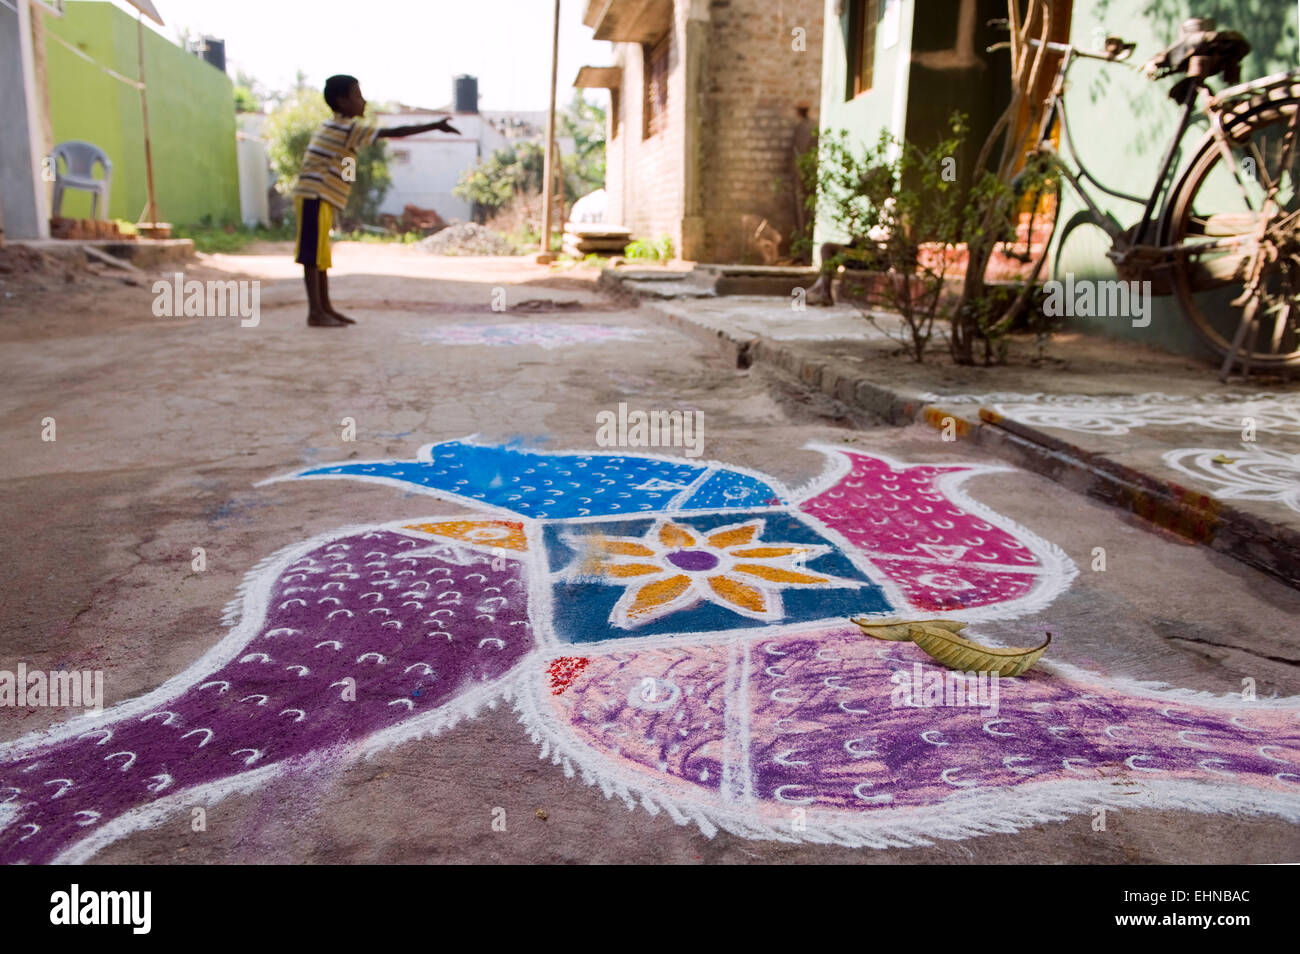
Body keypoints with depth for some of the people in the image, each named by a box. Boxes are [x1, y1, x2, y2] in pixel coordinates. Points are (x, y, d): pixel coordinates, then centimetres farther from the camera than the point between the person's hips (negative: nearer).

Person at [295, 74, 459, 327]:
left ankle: (326, 308, 18)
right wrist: (435, 126, -16)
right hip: (315, 197, -10)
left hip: (319, 199, 10)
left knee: (321, 256, 12)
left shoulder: (332, 126, 19)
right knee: (313, 255, -7)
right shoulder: (349, 128, -12)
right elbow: (394, 133, -17)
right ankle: (315, 313, -5)